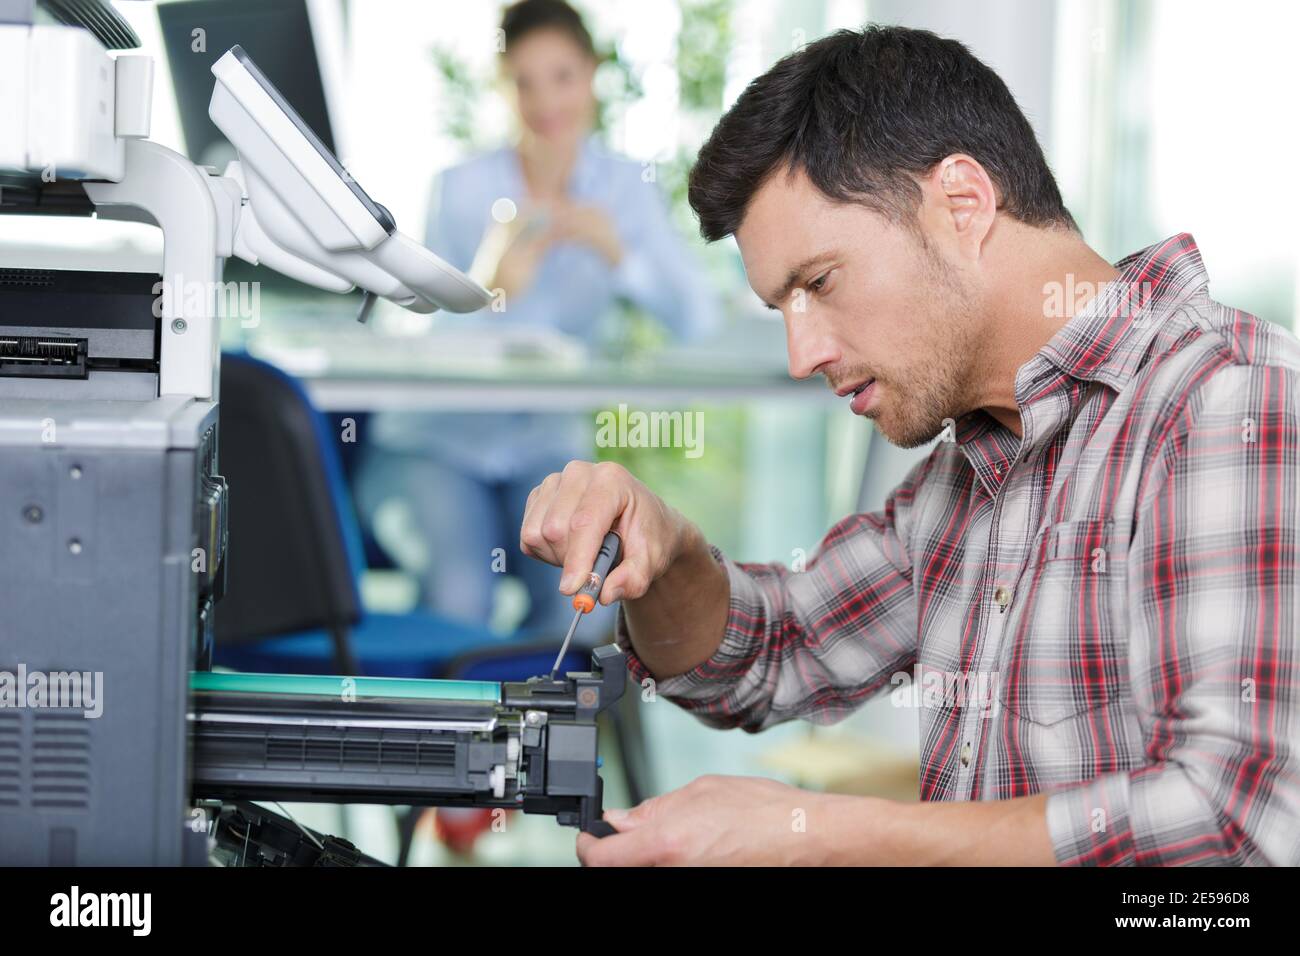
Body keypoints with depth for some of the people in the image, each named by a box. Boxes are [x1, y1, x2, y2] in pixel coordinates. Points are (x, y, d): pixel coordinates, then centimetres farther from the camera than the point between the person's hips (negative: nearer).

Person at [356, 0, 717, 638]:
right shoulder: (461, 188, -9)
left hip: (544, 447, 2)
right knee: (460, 592, -29)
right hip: (435, 442, -2)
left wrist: (619, 255, -28)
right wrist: (489, 288, -35)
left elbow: (699, 323, -12)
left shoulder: (626, 189, -2)